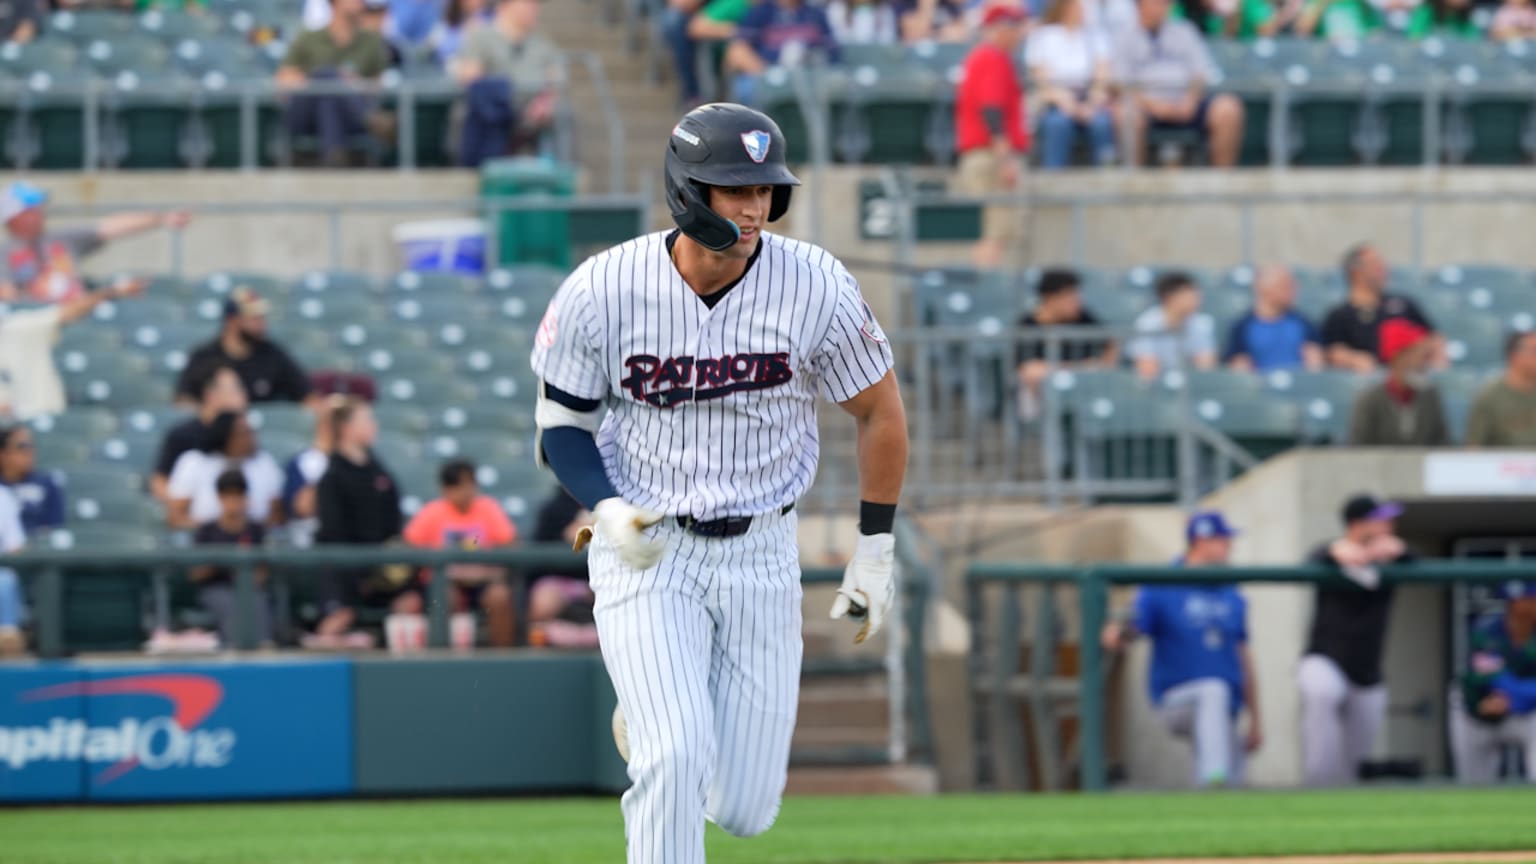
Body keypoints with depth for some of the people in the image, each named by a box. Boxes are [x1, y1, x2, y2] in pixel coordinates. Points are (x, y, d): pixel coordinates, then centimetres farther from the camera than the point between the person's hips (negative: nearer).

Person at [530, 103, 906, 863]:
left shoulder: (816, 287, -12)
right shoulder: (602, 290, -14)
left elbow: (879, 409, 3)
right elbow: (560, 423, -1)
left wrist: (875, 548, 4)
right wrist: (608, 509, -19)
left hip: (761, 555, 2)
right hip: (645, 551, -2)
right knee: (675, 762, -22)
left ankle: (655, 716, 39)